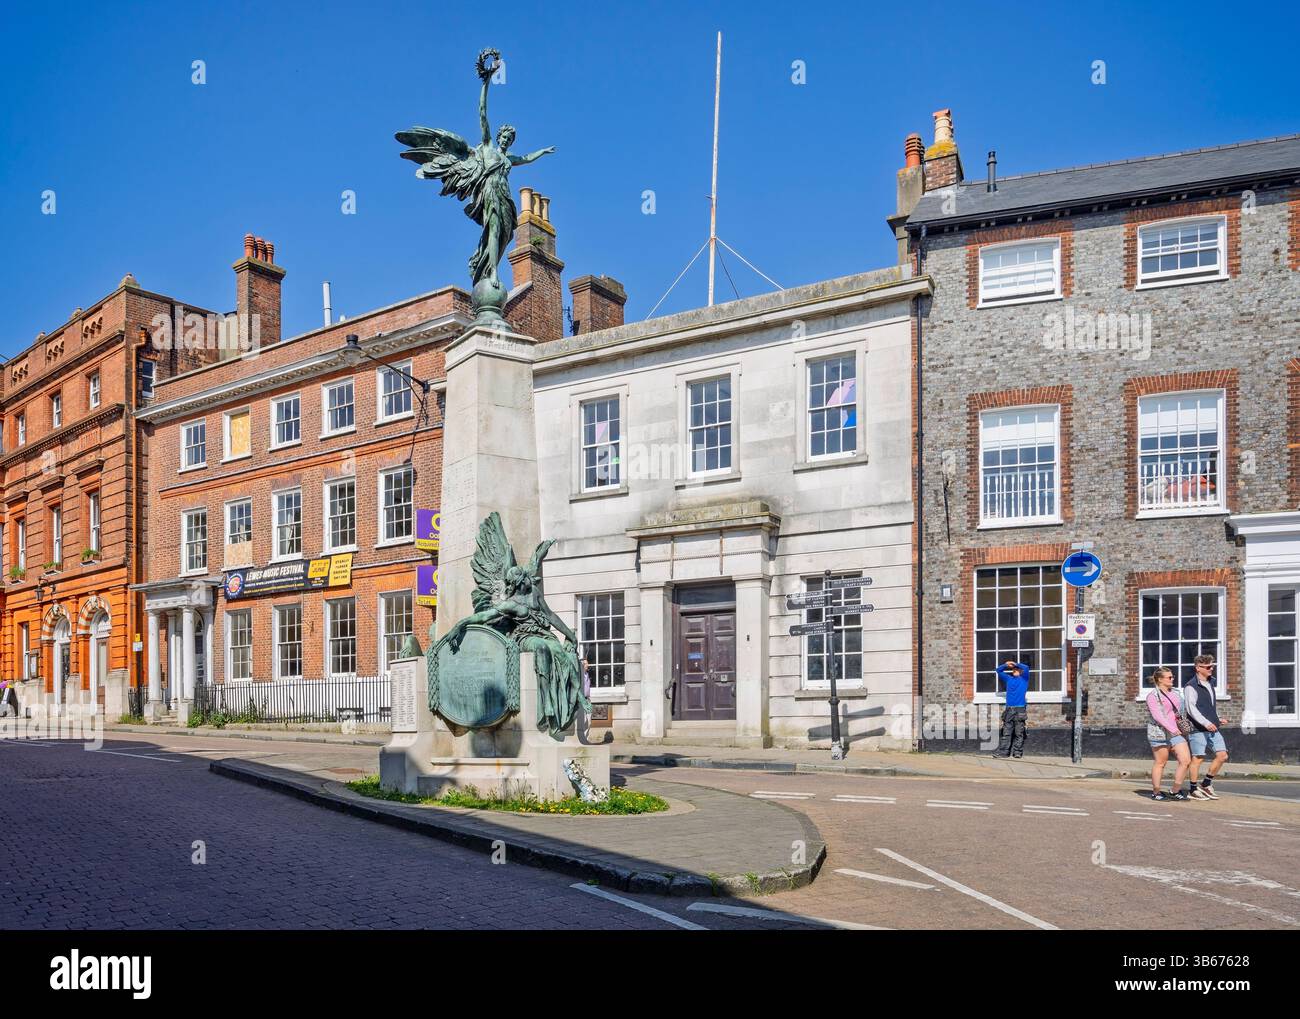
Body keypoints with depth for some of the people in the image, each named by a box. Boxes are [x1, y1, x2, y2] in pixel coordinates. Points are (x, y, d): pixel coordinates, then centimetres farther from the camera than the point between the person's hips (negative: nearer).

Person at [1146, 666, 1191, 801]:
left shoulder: (1174, 693, 15)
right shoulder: (1153, 696, -8)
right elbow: (1157, 716, -18)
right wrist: (1172, 729, -26)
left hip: (1176, 733, 7)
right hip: (1160, 733, -6)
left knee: (1186, 761, -5)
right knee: (1161, 763, 3)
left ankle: (1175, 792, 7)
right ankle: (1156, 792, 17)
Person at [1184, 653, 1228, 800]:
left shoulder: (1210, 683, 15)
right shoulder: (1191, 687, -10)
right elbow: (1191, 709, -18)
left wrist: (1217, 720, 17)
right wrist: (1206, 723, -24)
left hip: (1213, 728, 8)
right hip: (1197, 729, -8)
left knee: (1222, 755, 2)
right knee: (1198, 759, -2)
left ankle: (1206, 784, 16)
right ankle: (1193, 789, 10)